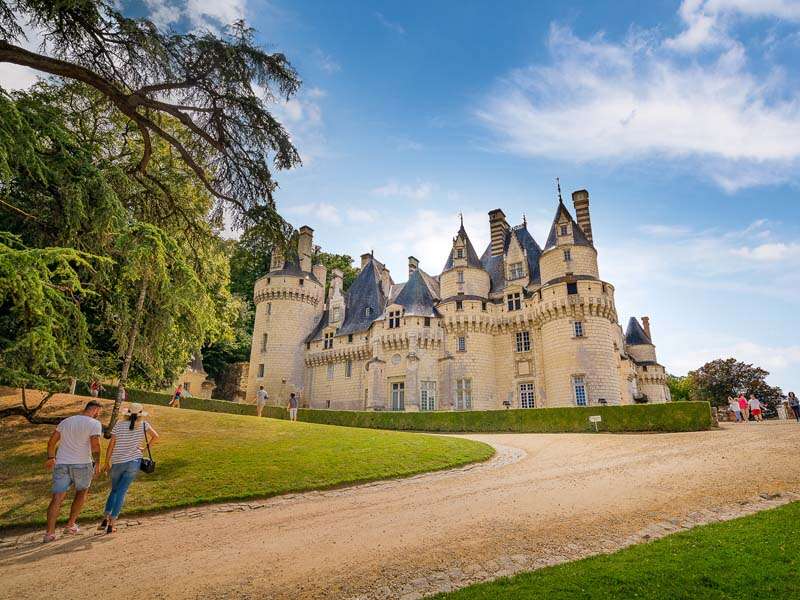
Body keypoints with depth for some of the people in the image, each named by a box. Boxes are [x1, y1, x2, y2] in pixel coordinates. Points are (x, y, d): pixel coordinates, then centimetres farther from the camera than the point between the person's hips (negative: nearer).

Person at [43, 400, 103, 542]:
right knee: (81, 493, 18)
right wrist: (97, 463, -7)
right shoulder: (94, 424, -7)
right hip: (82, 464, -4)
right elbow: (95, 444, -18)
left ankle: (49, 533, -4)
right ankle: (70, 526, 21)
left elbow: (51, 441, 17)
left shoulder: (66, 421, 13)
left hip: (61, 464, 4)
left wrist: (51, 458, 30)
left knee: (57, 499, 3)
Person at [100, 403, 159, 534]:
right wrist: (146, 447, 6)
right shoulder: (143, 424, -3)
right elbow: (156, 436, -9)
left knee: (114, 490, 21)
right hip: (134, 462, -1)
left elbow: (111, 446, -3)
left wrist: (106, 463, 7)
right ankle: (112, 523, 4)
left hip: (117, 463, 1)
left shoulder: (119, 425, -3)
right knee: (121, 492, 6)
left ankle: (105, 518, 13)